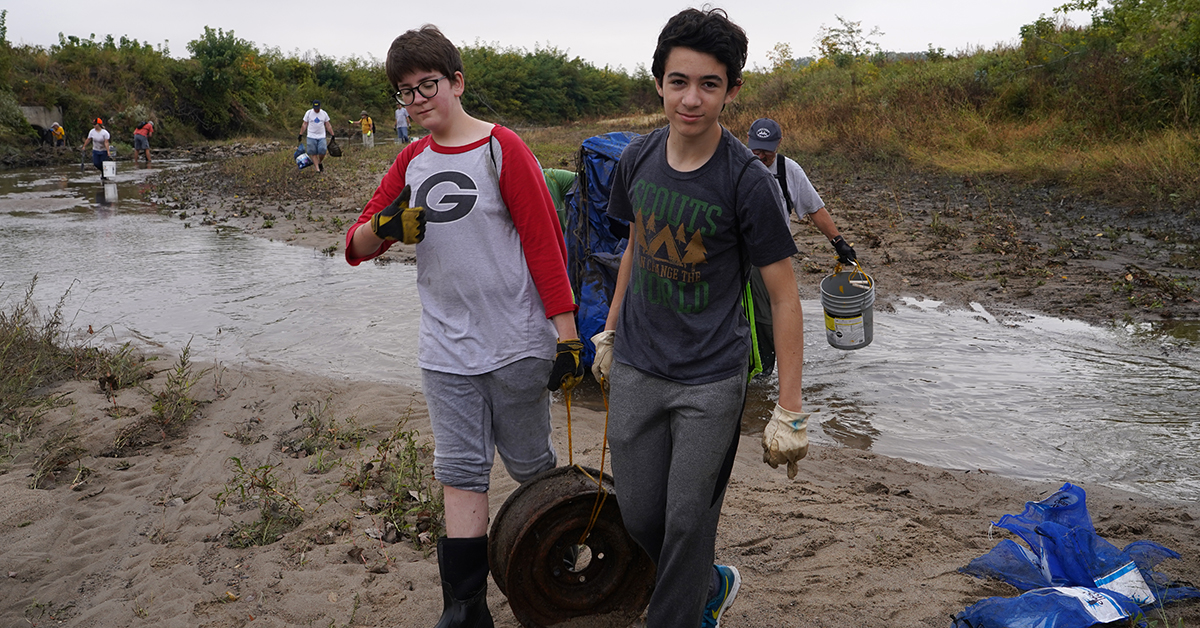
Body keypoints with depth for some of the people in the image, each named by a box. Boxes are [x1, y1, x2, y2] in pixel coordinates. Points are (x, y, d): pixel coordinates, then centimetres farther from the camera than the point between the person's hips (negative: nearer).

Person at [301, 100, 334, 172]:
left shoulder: (324, 114, 6)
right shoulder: (308, 113, 2)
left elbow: (328, 125, 11)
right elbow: (304, 124, 5)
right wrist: (300, 134, 1)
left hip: (322, 136, 0)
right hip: (311, 137, 0)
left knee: (322, 152, -12)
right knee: (313, 153, -4)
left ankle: (320, 163, 16)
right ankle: (317, 168, -1)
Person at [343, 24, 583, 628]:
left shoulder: (501, 148, -6)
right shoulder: (411, 161, 10)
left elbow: (545, 243, -8)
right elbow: (357, 245, 9)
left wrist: (568, 336, -11)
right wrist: (386, 227, -15)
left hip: (516, 343, -4)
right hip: (446, 349, 4)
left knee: (531, 464, 11)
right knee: (460, 473, 5)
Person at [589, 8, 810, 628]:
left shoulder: (748, 180, -15)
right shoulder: (637, 158, -2)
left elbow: (784, 298, -11)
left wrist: (789, 412, -13)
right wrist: (610, 332, 20)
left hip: (710, 379, -4)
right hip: (635, 370, 5)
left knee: (688, 524, 2)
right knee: (640, 519, 12)